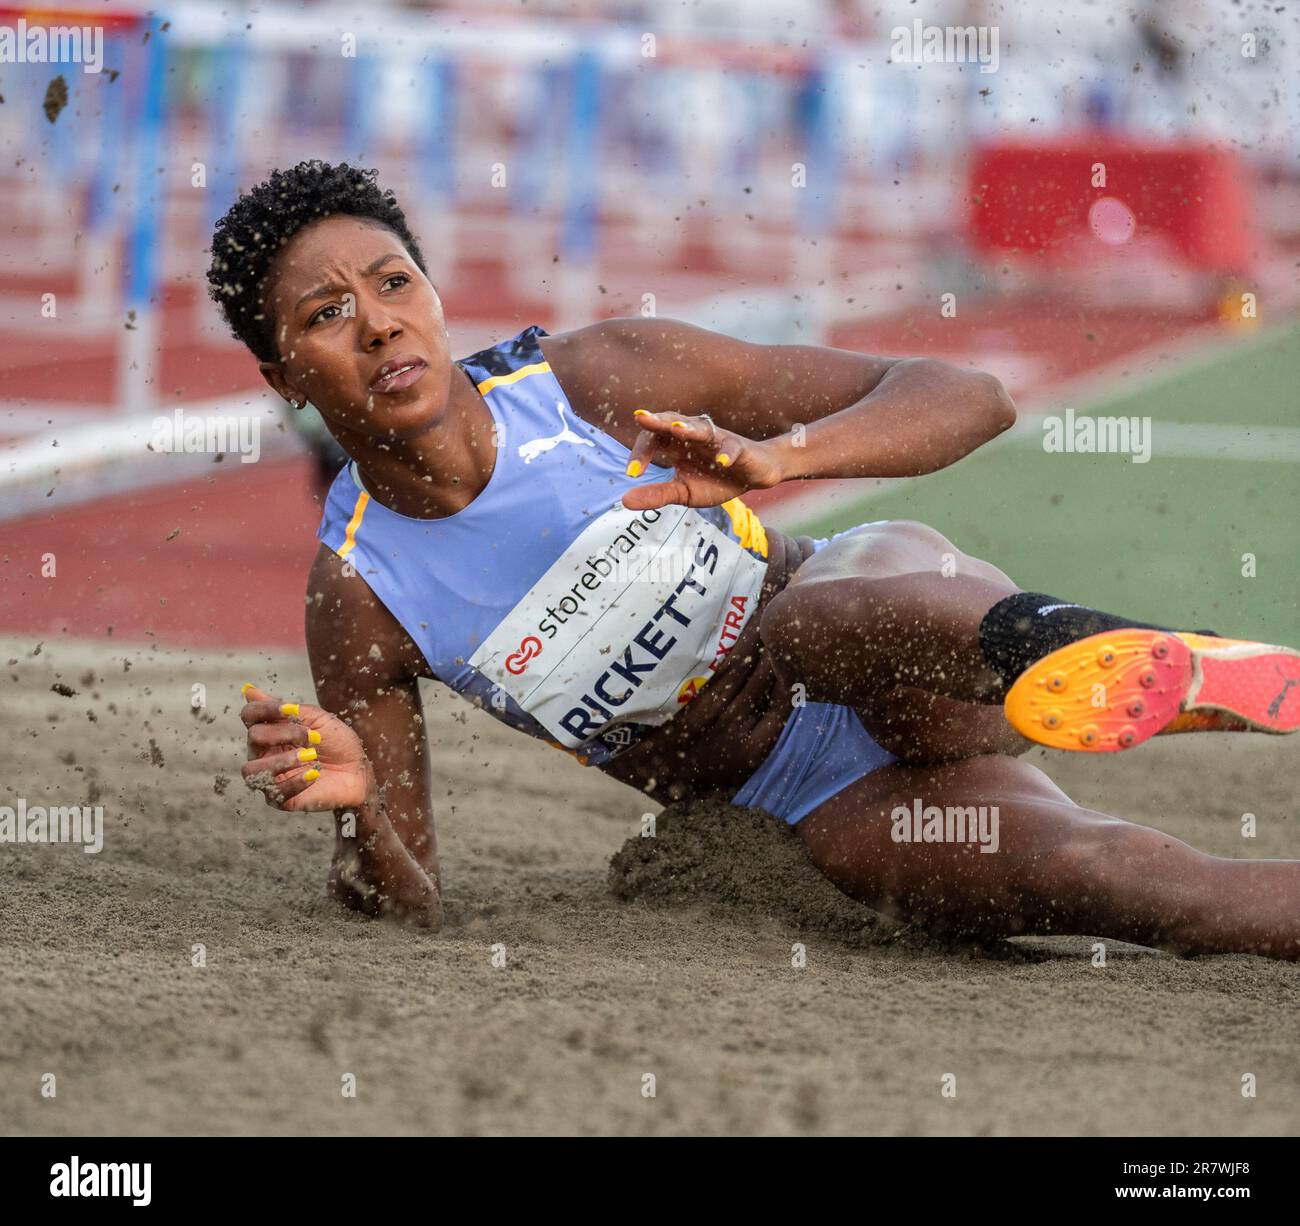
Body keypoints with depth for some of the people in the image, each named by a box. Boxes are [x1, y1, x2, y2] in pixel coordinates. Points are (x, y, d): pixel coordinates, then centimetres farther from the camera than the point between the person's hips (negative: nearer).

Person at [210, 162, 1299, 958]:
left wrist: (779, 457, -32)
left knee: (800, 620, -38)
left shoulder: (600, 378, -11)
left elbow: (970, 399, -12)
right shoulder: (358, 603, -7)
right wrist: (354, 810, -25)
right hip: (828, 810, 1)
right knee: (1086, 882, -28)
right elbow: (412, 908, -2)